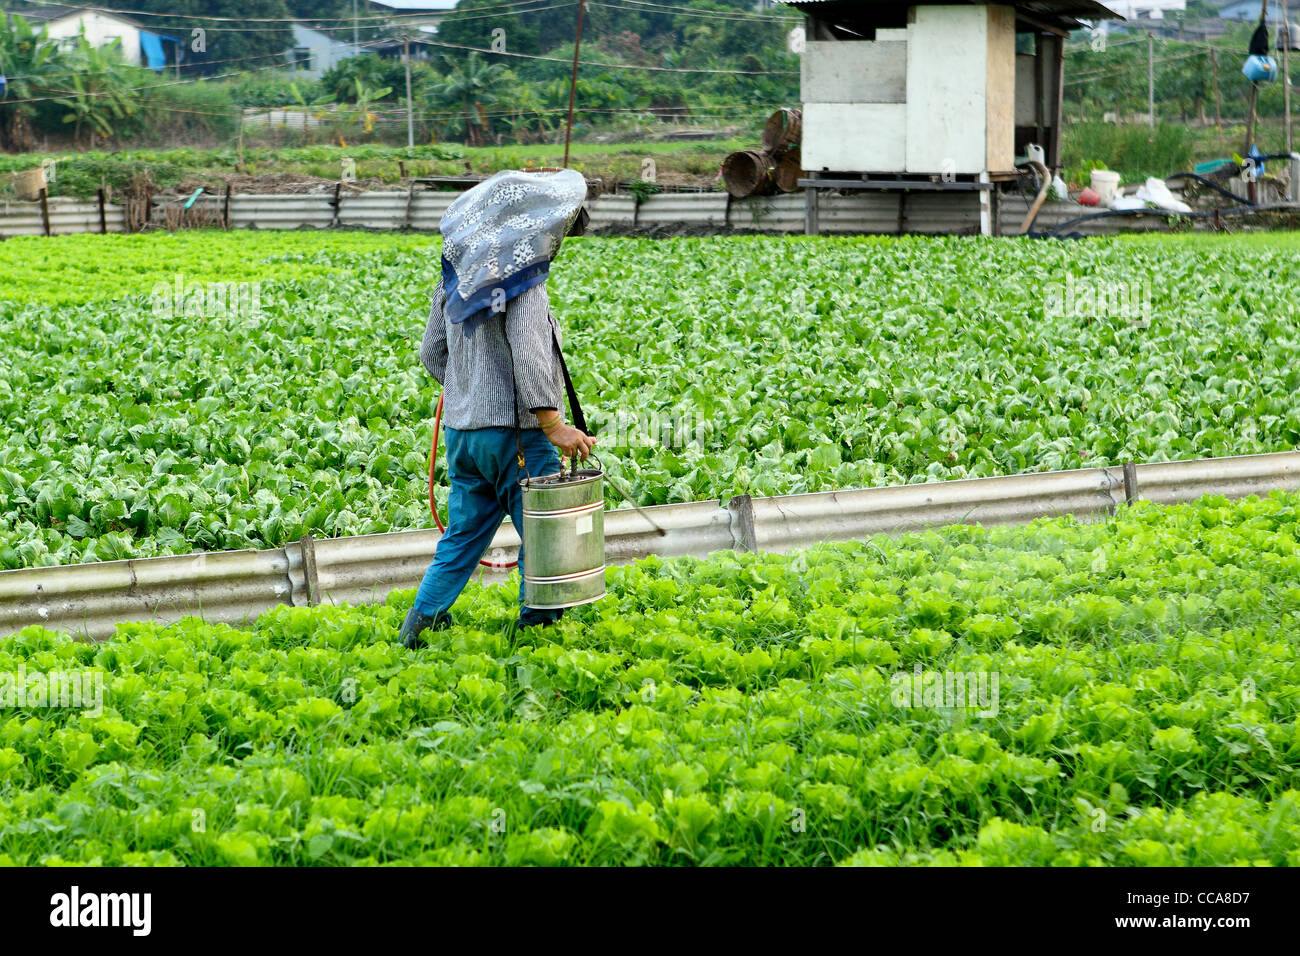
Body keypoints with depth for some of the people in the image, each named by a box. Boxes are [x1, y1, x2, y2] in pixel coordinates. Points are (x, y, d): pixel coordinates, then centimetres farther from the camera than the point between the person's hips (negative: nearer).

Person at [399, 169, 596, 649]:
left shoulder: (456, 276, 11)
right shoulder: (522, 281, -14)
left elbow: (431, 352, 17)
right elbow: (527, 354, -23)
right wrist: (552, 424, -24)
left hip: (461, 429, 8)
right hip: (513, 431, -8)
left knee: (464, 535, 15)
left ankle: (421, 622, 10)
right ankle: (536, 627, 7)